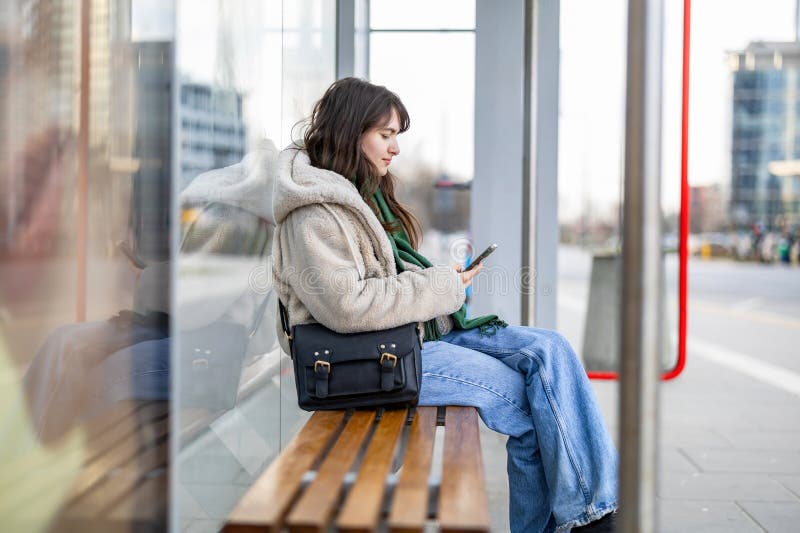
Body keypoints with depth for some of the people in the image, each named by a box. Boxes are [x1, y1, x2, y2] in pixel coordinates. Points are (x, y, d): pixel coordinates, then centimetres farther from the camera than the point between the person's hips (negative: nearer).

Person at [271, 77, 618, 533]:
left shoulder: (368, 194, 19)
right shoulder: (313, 213, -12)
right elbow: (347, 306, -23)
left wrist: (445, 278, 5)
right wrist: (440, 287, -15)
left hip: (420, 330, 9)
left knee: (549, 350, -9)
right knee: (526, 399, -14)